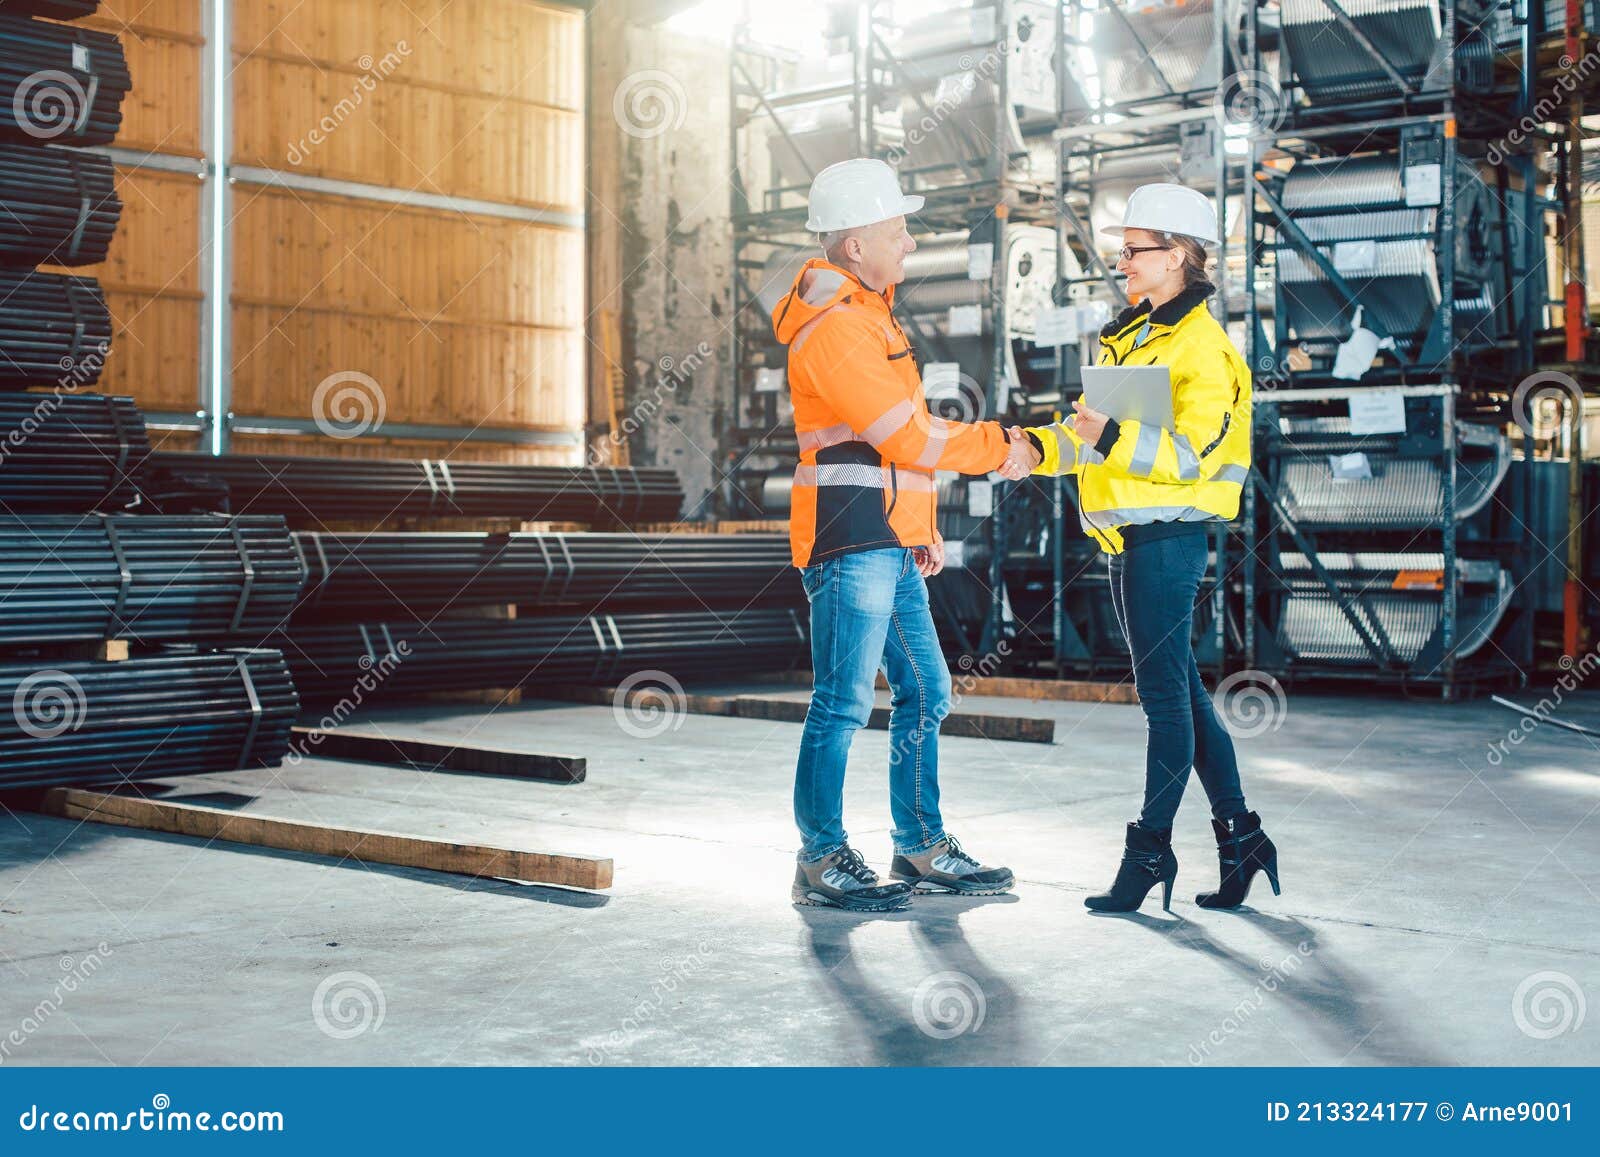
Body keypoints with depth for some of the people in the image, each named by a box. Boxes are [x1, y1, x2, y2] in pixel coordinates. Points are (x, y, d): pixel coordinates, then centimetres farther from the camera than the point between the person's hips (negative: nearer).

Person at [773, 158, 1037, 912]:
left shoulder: (866, 313, 19)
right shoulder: (832, 325, -14)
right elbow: (908, 436, -17)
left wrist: (921, 530, 22)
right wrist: (999, 447, -5)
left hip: (890, 545, 10)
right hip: (851, 545, -10)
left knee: (925, 694, 13)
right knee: (844, 702, -5)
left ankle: (922, 849, 23)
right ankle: (821, 862, 4)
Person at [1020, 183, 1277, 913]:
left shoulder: (1202, 347, -11)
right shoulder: (1132, 337, 17)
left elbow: (1192, 454, -21)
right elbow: (1091, 433, 19)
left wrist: (1112, 437, -33)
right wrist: (1040, 445, 2)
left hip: (1168, 537, -9)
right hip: (1130, 541, 10)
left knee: (1166, 695, -2)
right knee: (1179, 691, 12)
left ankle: (1150, 849, 6)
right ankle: (1239, 838, 20)